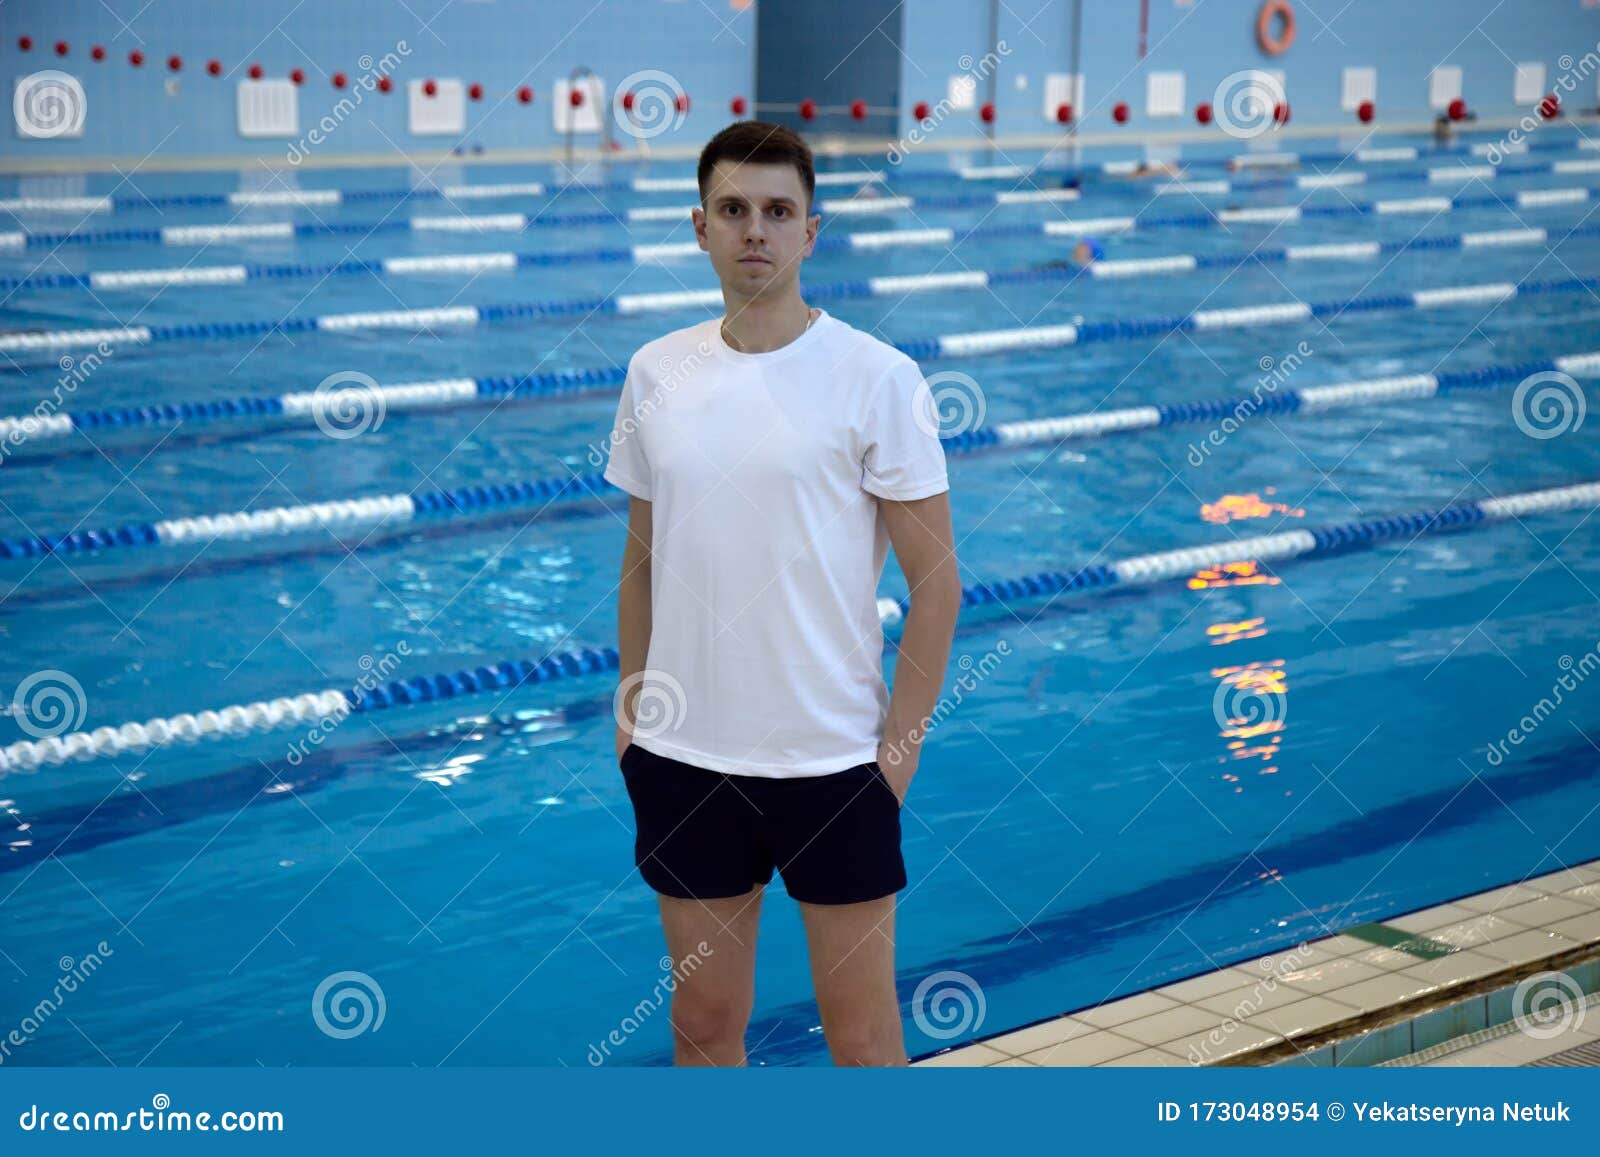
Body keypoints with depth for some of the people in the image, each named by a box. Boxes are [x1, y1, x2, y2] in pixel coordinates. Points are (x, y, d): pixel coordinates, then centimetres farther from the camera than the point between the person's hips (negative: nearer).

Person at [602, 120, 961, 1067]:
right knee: (704, 1019, 15)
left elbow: (937, 579, -7)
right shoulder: (656, 373, 4)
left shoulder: (876, 378, -8)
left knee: (864, 1033, 6)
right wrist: (633, 713, 10)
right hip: (684, 758, 4)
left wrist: (900, 746, -10)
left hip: (832, 761, -4)